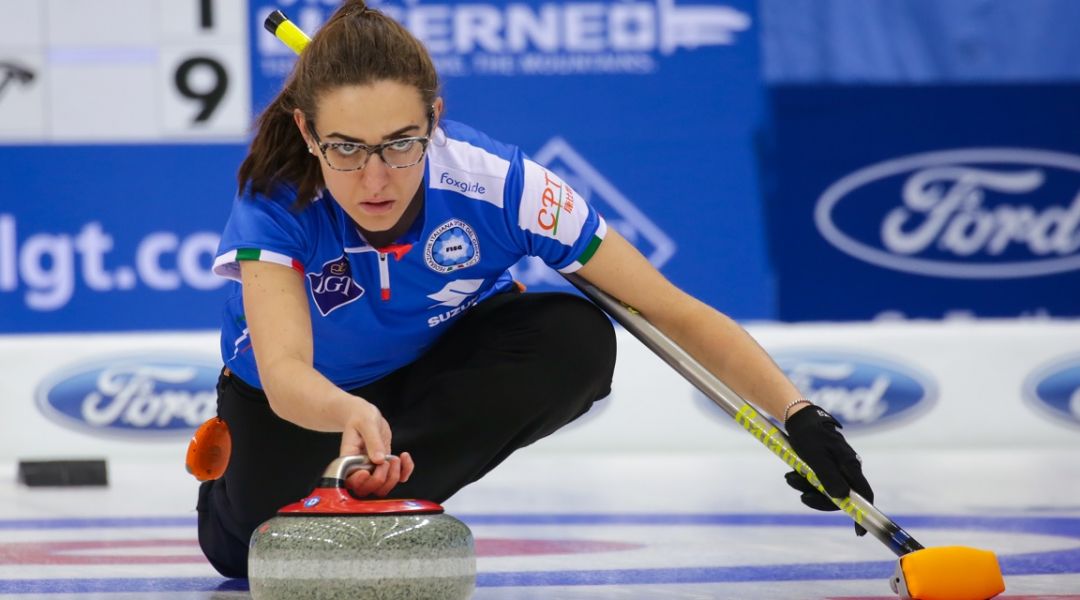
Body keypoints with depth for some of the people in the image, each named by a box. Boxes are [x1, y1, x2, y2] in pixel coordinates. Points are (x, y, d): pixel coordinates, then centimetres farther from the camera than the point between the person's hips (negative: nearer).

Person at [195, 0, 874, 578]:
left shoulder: (495, 184, -33)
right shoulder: (274, 203, -35)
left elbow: (676, 312, -28)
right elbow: (283, 372, -49)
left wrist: (800, 416, -39)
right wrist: (350, 415, -72)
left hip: (442, 358, -1)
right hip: (300, 394, 1)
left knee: (576, 340, -29)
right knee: (253, 547, -20)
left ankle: (376, 502, -20)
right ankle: (236, 482, 16)